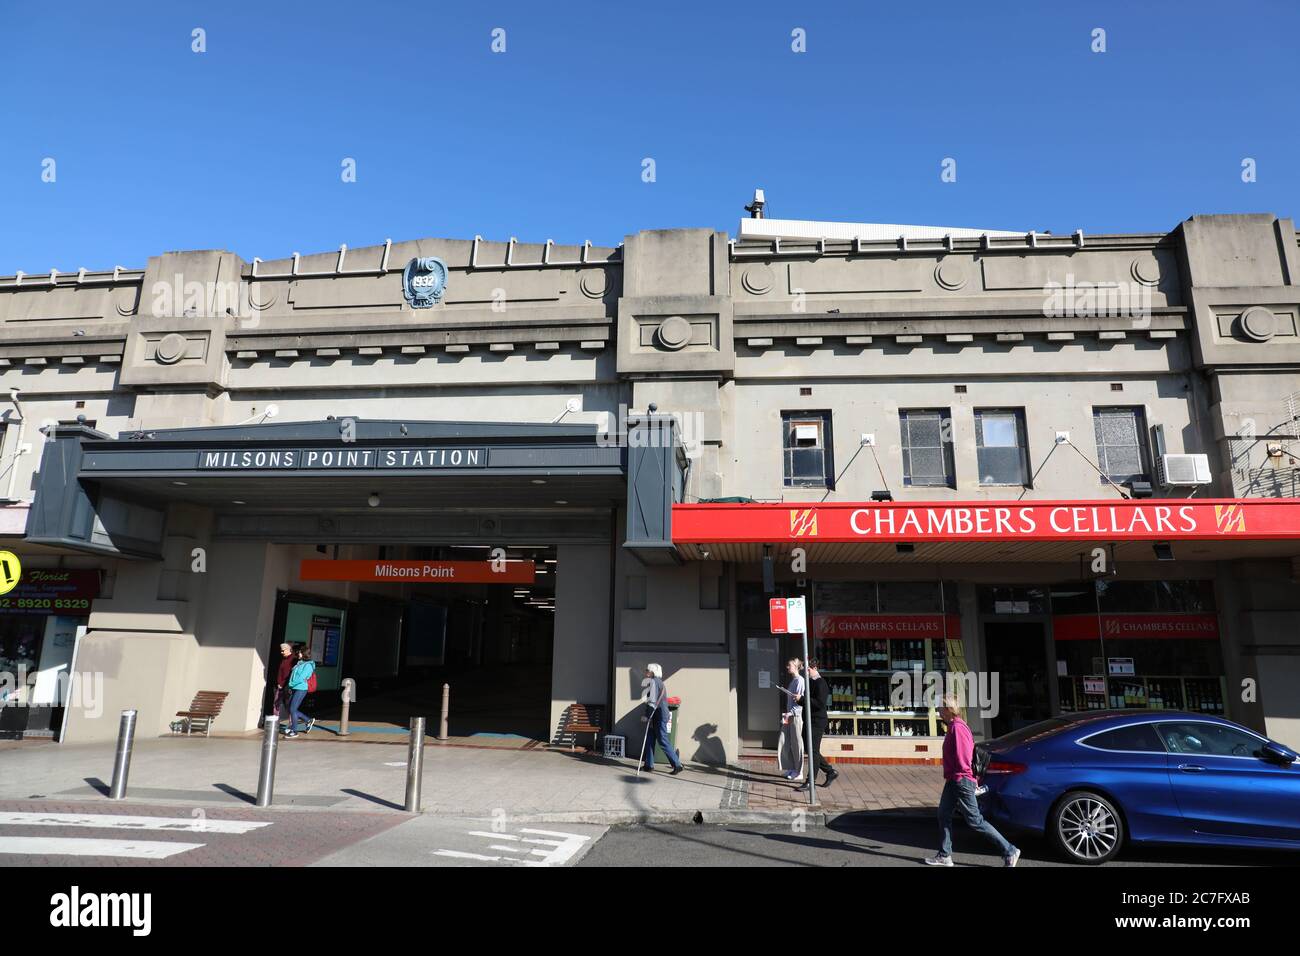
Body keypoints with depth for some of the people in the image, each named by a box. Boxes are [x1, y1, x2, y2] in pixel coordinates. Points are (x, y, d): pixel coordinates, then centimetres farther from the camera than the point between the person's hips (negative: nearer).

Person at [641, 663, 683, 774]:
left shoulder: (654, 682, -13)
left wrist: (647, 716, -19)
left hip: (658, 715, -10)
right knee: (649, 739, 11)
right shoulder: (659, 682, 17)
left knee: (663, 740, -5)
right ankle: (649, 765, 15)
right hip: (660, 714, 10)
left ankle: (677, 765, -1)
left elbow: (653, 701, -20)